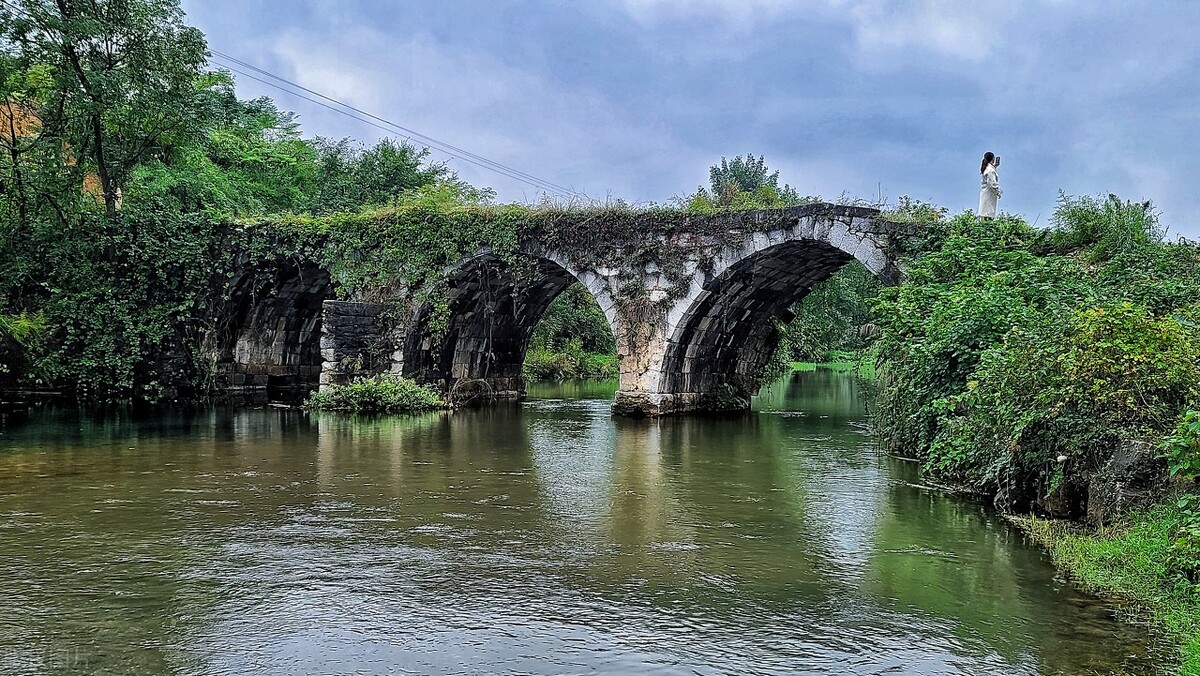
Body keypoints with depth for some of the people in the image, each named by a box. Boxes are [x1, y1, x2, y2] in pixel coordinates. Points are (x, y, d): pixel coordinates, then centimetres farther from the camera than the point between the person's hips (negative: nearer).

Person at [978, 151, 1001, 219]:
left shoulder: (986, 168, 11)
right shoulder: (991, 170, -16)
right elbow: (992, 183, -19)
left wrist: (994, 166, 27)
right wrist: (998, 193, -10)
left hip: (984, 192, 9)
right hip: (990, 194, -9)